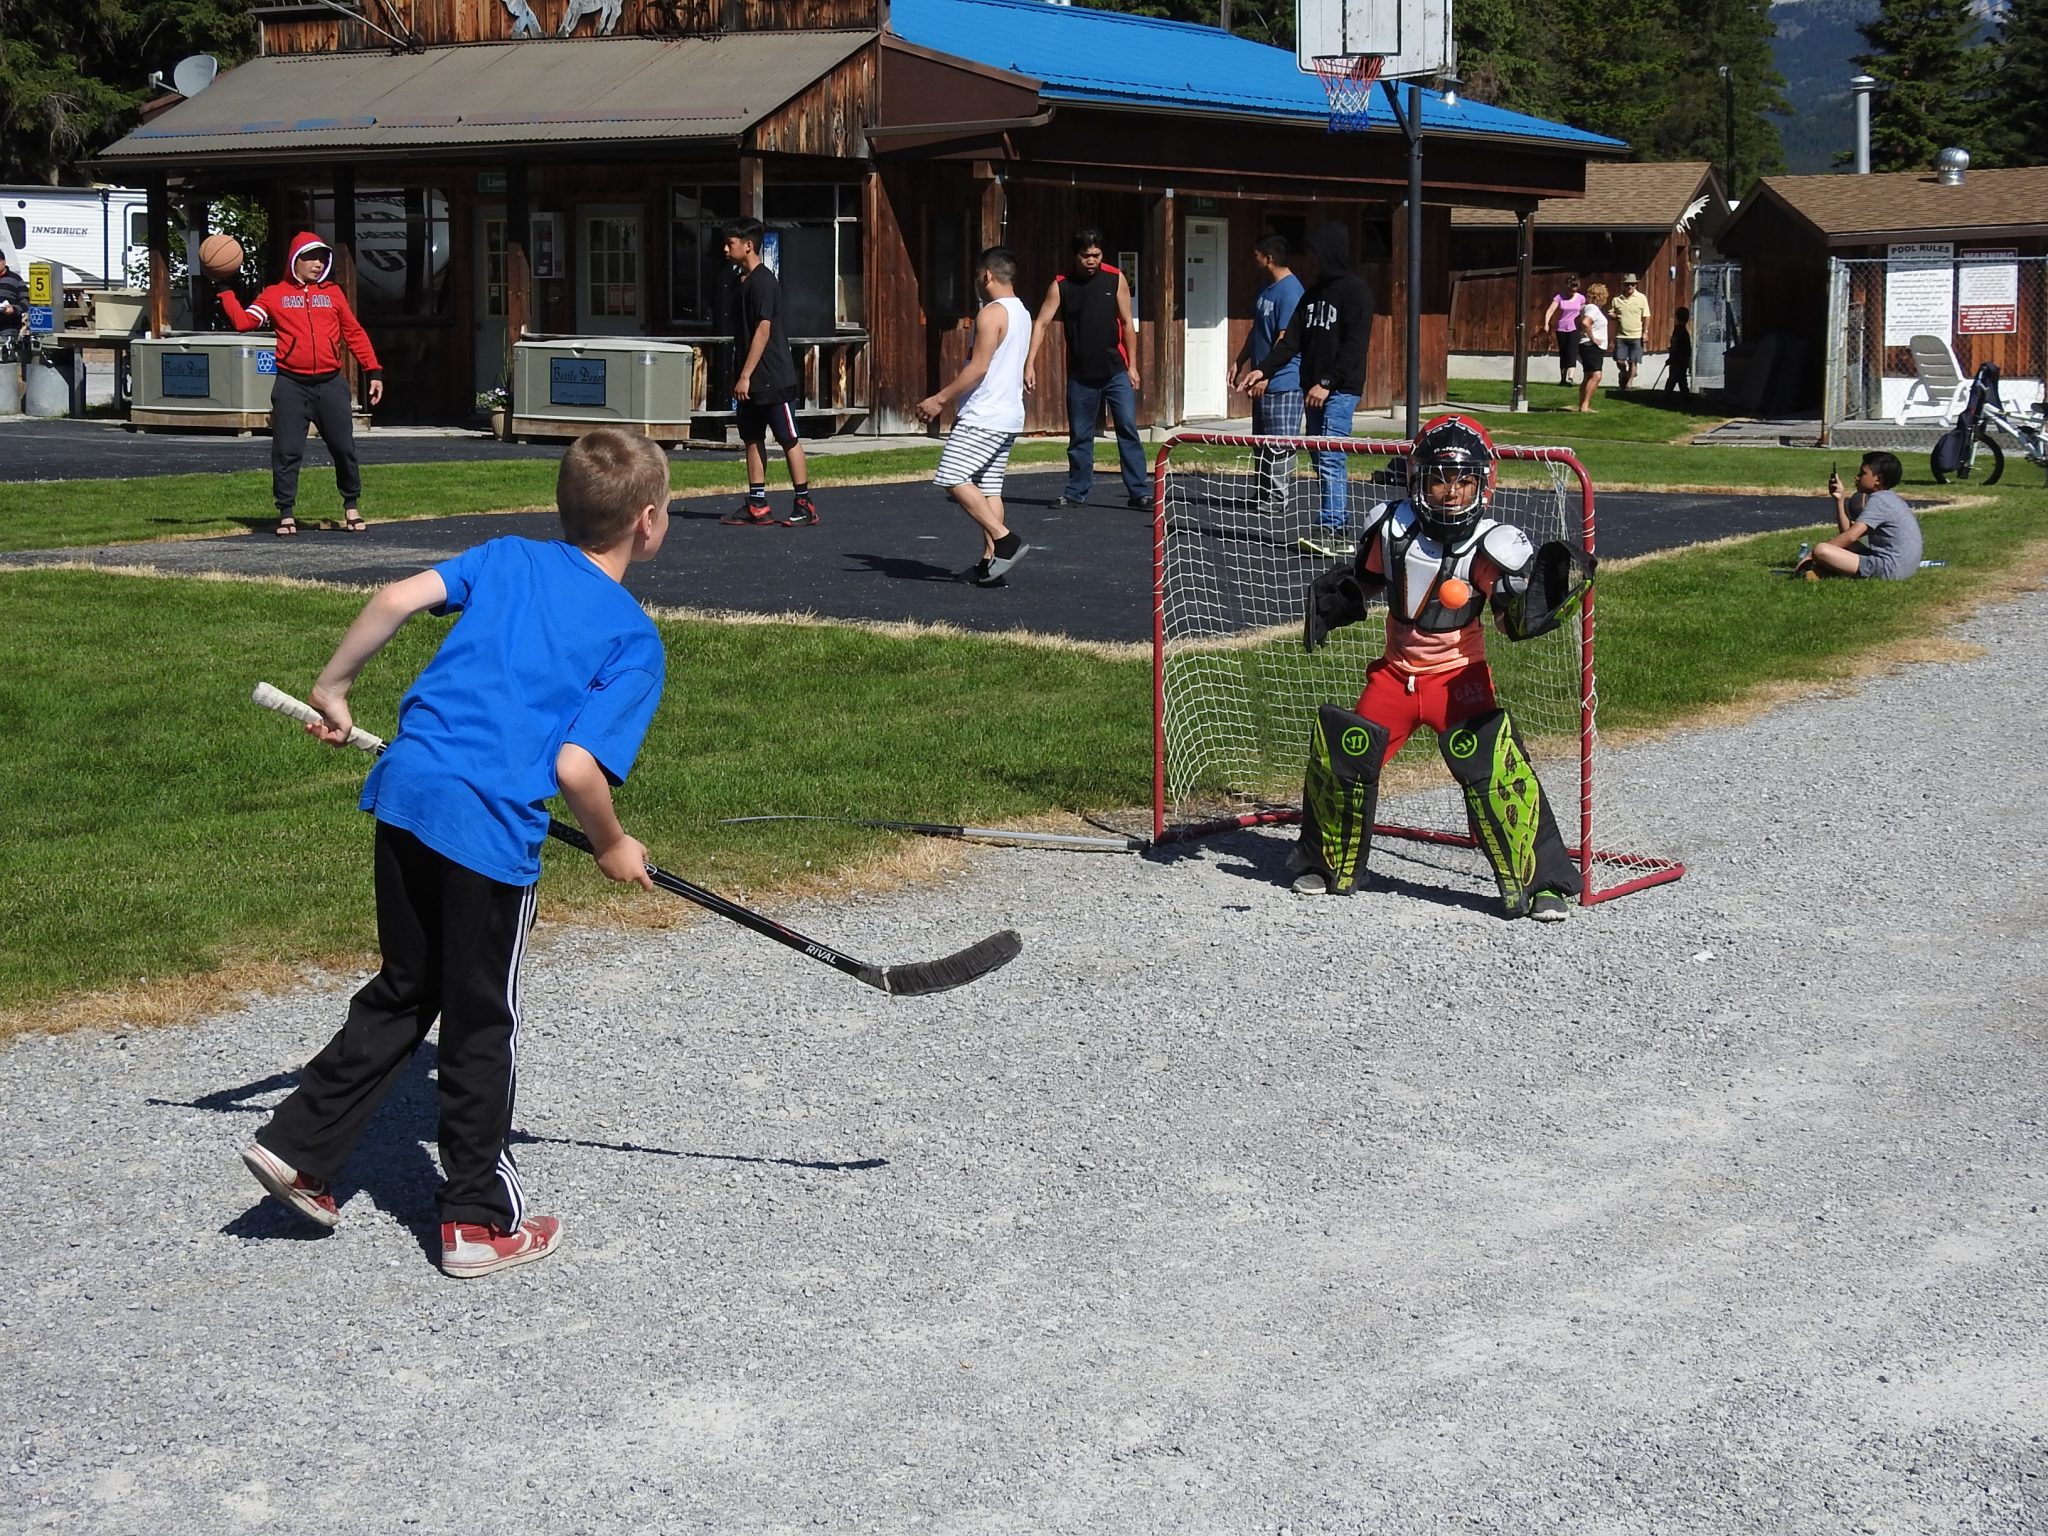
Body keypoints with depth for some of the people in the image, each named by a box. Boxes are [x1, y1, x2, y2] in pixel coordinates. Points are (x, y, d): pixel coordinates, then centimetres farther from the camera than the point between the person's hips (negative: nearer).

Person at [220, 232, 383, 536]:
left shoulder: (333, 293, 13)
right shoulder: (275, 295, 7)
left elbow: (354, 333, 14)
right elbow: (243, 320, -2)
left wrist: (373, 371, 8)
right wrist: (226, 291, -4)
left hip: (331, 383, 2)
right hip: (292, 385, -2)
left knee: (344, 448, 4)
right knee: (286, 452, -2)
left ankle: (352, 505, 20)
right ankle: (286, 513, 7)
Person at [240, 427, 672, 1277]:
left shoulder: (508, 558, 14)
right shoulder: (635, 639, -1)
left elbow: (399, 597, 0)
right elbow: (576, 765, -12)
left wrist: (332, 689, 12)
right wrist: (613, 848, 6)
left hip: (406, 790, 5)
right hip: (493, 827, -5)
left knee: (404, 990, 24)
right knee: (481, 1024, 9)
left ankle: (299, 1143, 21)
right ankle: (479, 1218, 19)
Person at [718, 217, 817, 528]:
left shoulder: (763, 281, -15)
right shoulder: (744, 281, 14)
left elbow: (763, 330, -19)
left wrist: (745, 376, -20)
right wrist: (738, 377, 19)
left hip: (774, 379, -10)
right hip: (751, 381, 10)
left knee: (789, 439, -4)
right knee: (752, 439, 9)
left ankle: (805, 505, 1)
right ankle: (757, 506, 12)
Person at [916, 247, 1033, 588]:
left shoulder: (992, 313, -13)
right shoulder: (1021, 313, 17)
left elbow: (979, 368, -19)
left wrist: (940, 399, -14)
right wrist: (951, 402, 24)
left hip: (983, 416, -10)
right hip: (1008, 415, 10)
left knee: (953, 479, -10)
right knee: (989, 488, 9)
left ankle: (1006, 541, -16)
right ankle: (991, 561, 3)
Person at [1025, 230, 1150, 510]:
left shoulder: (1116, 279, -2)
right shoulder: (1061, 285, -3)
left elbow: (1126, 323, 2)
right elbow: (1041, 324, -6)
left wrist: (1132, 366, 0)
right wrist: (1030, 363, -16)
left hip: (1116, 371, -1)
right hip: (1080, 374, 1)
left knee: (1128, 430, -7)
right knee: (1079, 436, 8)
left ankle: (1139, 492, -4)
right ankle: (1076, 492, 20)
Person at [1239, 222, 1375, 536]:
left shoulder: (1355, 290, -8)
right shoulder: (1312, 293, 17)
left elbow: (1355, 345, -15)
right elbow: (1292, 340, 13)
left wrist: (1327, 383, -20)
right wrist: (1264, 369, 0)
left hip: (1341, 389, -8)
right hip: (1314, 389, 8)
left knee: (1329, 459, -14)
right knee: (1323, 460, 8)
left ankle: (1329, 527, -14)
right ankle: (1342, 524, 13)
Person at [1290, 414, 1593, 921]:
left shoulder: (1491, 546, -15)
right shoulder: (1392, 527, -5)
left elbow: (1520, 622, -21)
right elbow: (1363, 579, 14)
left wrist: (1554, 588, -38)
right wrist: (1326, 599, -2)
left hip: (1459, 676, -3)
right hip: (1395, 672, 4)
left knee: (1492, 765, -22)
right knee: (1340, 753, -5)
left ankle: (1539, 882, -9)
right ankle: (1326, 865, 20)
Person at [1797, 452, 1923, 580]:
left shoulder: (1879, 499, -10)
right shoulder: (1890, 499, 22)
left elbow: (1850, 536, -18)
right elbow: (1848, 530, 20)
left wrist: (1813, 554, -14)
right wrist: (1839, 499, 14)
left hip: (1887, 570, -11)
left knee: (1821, 551, -26)